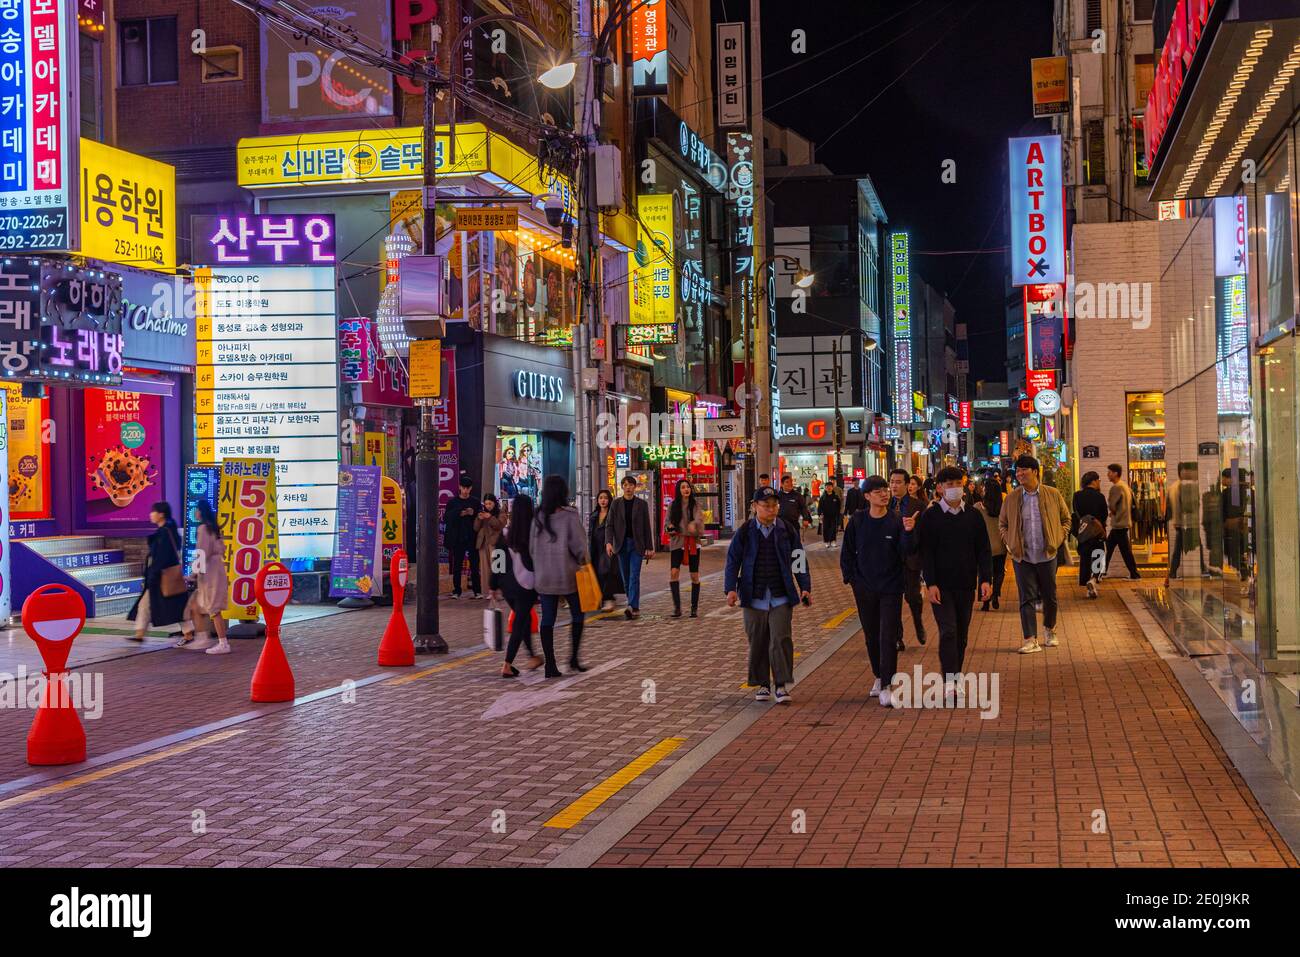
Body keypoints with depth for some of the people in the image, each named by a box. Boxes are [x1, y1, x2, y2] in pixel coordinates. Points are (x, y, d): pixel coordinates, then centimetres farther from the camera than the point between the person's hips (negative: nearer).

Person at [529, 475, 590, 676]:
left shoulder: (539, 516, 1)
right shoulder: (570, 516, -11)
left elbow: (532, 546, 6)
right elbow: (579, 545, -12)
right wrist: (581, 561, 7)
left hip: (543, 576, 3)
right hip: (568, 575, -3)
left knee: (547, 619, 6)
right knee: (577, 614, 14)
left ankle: (550, 665, 3)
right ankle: (573, 658, 11)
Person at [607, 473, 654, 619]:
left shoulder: (642, 504, 4)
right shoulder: (616, 503, 6)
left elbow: (647, 527, 4)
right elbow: (610, 525, 2)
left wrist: (649, 547, 1)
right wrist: (608, 542, -14)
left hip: (637, 544, -2)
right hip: (621, 544, 2)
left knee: (634, 576, -13)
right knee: (626, 578, 6)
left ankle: (633, 607, -22)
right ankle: (635, 608, 17)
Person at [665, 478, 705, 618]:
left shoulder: (696, 504, 1)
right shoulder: (673, 505, 7)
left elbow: (699, 517, -16)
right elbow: (668, 522, 15)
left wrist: (694, 524, -39)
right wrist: (670, 528, -9)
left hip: (693, 542, -1)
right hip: (677, 542, 1)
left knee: (694, 575, 3)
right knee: (674, 572, -16)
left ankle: (694, 608, 14)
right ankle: (677, 607, -11)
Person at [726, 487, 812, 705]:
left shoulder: (786, 531, 4)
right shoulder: (745, 532, 1)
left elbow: (798, 561, 9)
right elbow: (733, 561, 1)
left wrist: (805, 588, 2)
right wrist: (731, 589, -10)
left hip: (781, 597, 0)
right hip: (754, 597, 0)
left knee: (780, 640, -8)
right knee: (757, 643, 6)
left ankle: (781, 685, -1)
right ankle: (762, 685, 18)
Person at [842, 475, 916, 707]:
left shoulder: (896, 521, -6)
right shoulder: (857, 521, -1)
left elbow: (905, 552, -12)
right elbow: (847, 553, 7)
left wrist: (907, 532, -28)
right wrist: (851, 577, 1)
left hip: (891, 588, -2)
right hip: (864, 589, 2)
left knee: (888, 636, -7)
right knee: (871, 635, 14)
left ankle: (886, 686, -9)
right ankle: (879, 677, 31)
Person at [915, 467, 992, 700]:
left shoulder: (973, 516, 6)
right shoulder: (930, 517, -3)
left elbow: (983, 550, 7)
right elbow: (925, 552, -5)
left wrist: (985, 579, -3)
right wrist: (931, 583, -12)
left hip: (966, 585, 4)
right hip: (941, 585, -4)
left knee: (961, 634, 9)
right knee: (948, 631, -12)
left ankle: (955, 678, 20)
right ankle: (949, 682, -13)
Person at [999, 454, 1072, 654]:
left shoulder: (1052, 495, -1)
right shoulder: (1011, 498, 2)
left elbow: (1066, 519, 10)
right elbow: (1002, 524, 14)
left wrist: (1058, 539, 0)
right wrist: (1009, 543, 1)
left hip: (1047, 555, 0)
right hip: (1022, 557, 0)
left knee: (1050, 596, 11)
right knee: (1027, 598, -3)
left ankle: (1049, 630, 33)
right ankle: (1030, 639, -2)